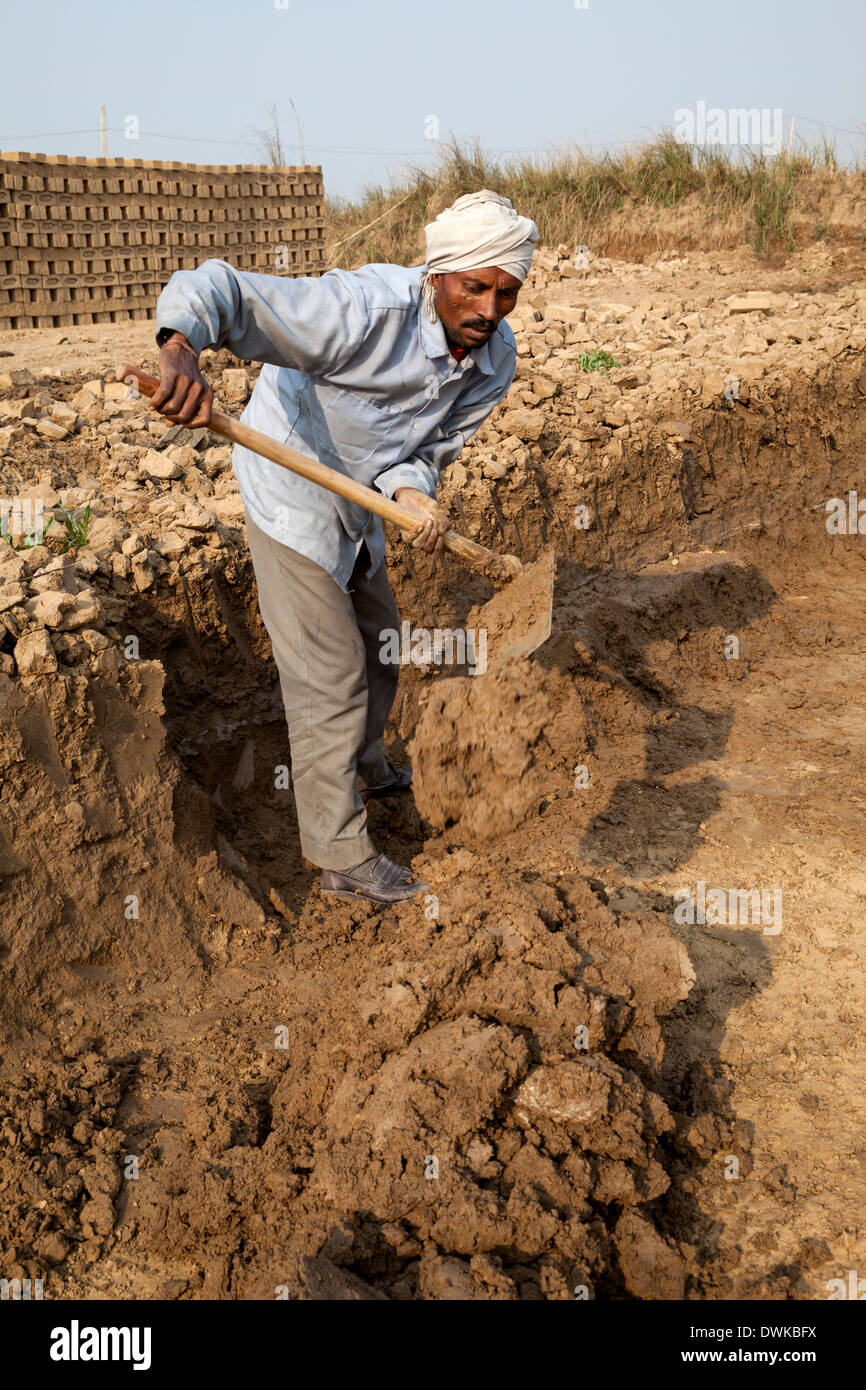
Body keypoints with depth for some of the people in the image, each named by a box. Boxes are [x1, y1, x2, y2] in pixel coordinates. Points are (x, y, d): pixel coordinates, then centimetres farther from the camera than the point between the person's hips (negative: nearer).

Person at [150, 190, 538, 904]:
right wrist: (180, 348, -60)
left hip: (359, 509, 8)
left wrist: (410, 489, -30)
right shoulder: (367, 311, -35)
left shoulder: (495, 358, -12)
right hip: (294, 502, -8)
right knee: (331, 678, -3)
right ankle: (343, 858, 12)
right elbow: (216, 288, -38)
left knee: (378, 644, 25)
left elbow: (432, 446, -6)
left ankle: (368, 767, 53)